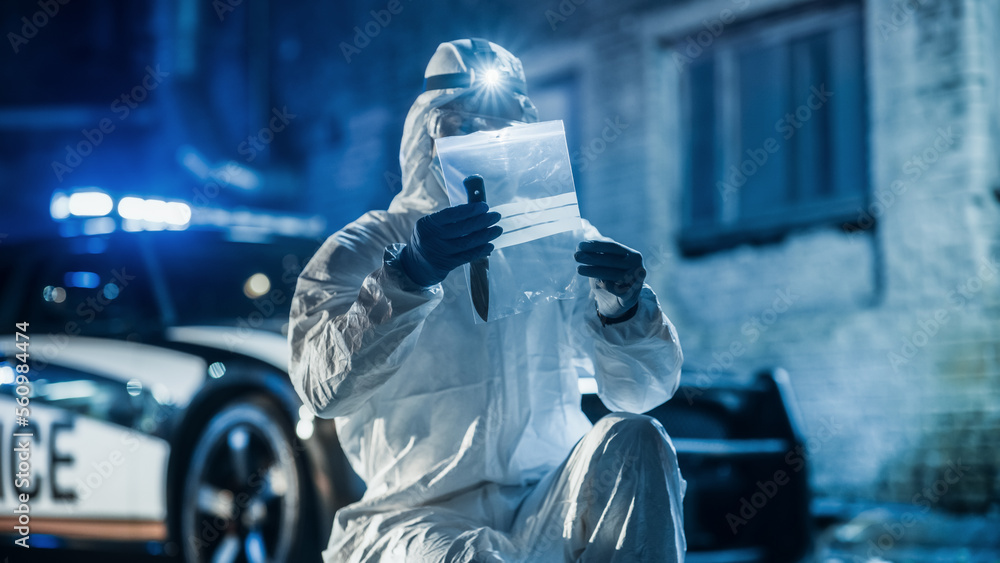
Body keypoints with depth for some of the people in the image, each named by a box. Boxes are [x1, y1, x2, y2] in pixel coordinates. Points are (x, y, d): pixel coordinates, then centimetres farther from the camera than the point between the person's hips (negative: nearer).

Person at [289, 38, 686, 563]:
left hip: (555, 514, 4)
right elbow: (323, 385, -15)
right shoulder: (358, 252, 3)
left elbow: (643, 390, 4)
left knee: (633, 442, -27)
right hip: (424, 518, -3)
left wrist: (622, 308, -18)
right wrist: (407, 277, -28)